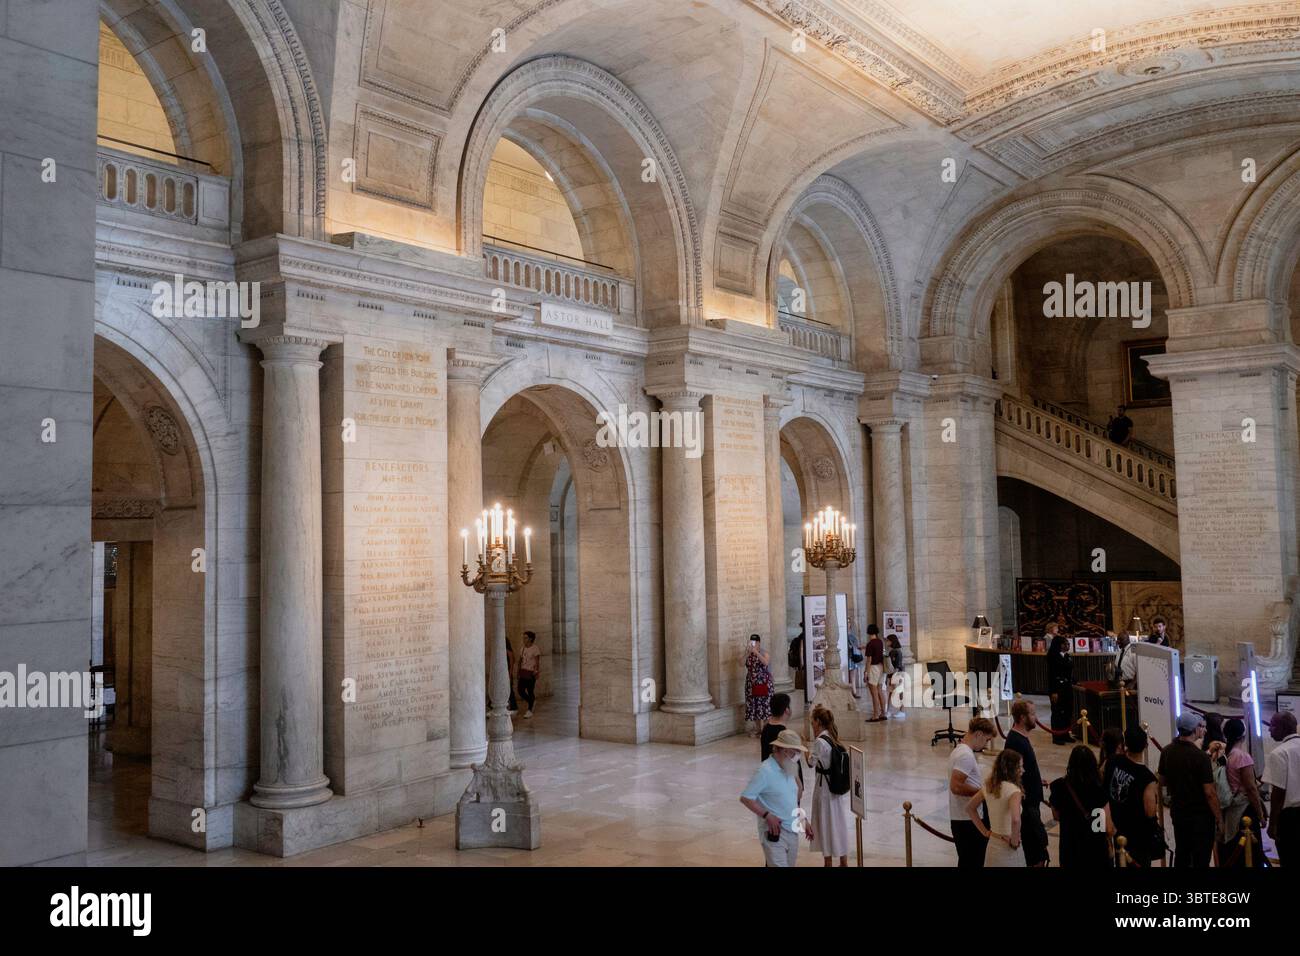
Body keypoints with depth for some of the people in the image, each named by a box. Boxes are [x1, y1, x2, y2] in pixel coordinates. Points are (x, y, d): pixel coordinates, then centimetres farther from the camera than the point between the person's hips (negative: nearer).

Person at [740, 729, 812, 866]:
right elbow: (745, 798, -17)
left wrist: (804, 822, 17)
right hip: (774, 833, -8)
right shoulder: (765, 771, -15)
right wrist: (767, 815, -21)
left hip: (792, 832, 8)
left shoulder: (788, 769, 11)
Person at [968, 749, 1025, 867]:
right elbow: (1015, 820, -34)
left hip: (992, 844, 6)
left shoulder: (989, 786, 2)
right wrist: (1015, 842, -19)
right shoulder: (1014, 790, -19)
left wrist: (984, 831, 10)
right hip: (1007, 850, -6)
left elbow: (969, 808, 11)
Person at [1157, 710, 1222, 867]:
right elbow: (1210, 793, -18)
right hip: (1200, 816, -6)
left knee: (1181, 856, 17)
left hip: (1177, 812, 6)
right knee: (1201, 860, 2)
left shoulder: (1167, 751, -1)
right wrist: (1219, 819, -9)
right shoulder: (1201, 757, -20)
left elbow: (1162, 782, 9)